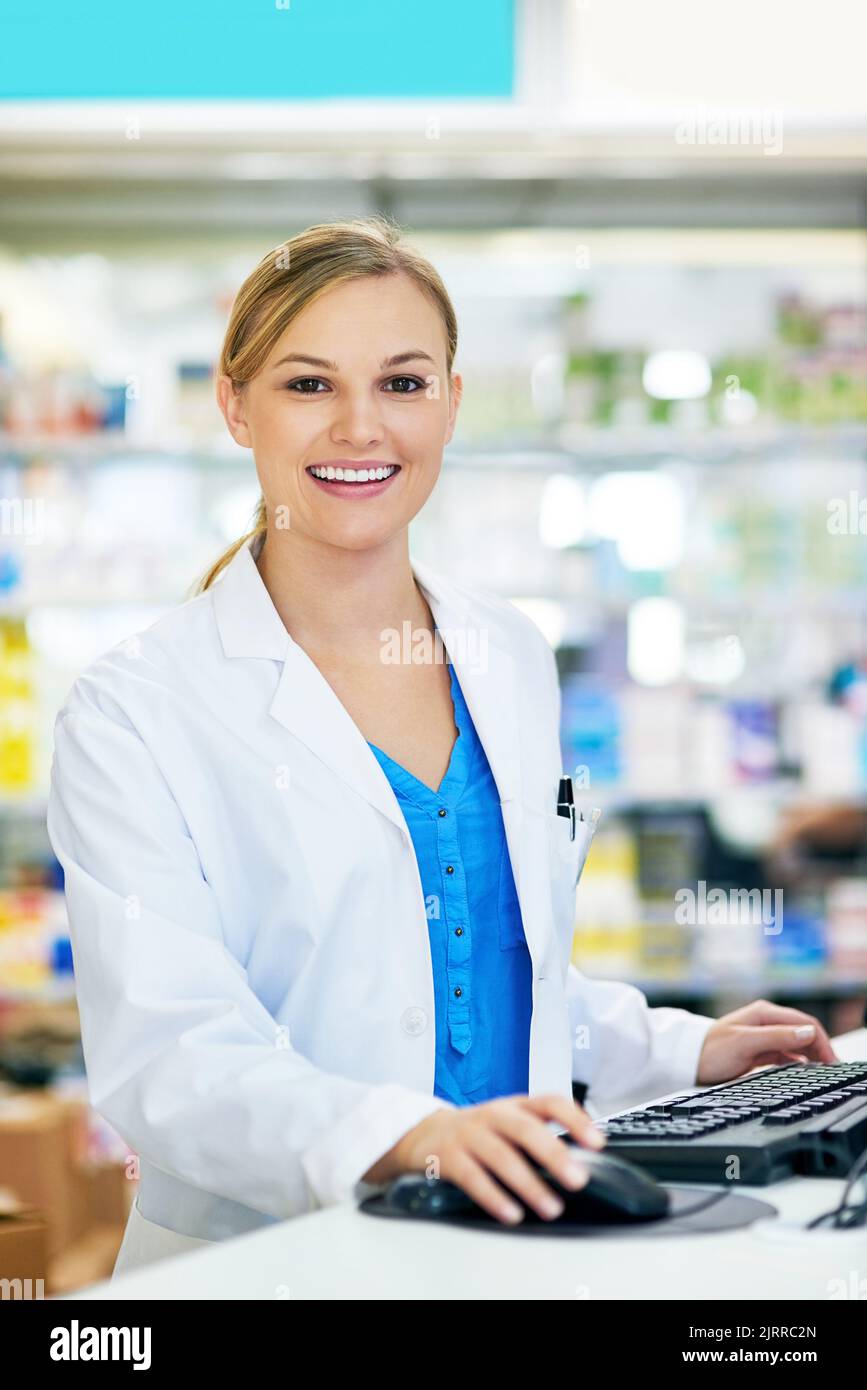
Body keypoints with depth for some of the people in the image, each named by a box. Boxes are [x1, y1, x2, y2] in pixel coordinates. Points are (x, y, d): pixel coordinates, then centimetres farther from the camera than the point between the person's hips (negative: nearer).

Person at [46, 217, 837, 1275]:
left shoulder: (513, 660, 12)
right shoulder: (133, 710, -6)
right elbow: (164, 1051, -17)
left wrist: (681, 1051, 15)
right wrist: (410, 1135, -31)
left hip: (515, 1251, 5)